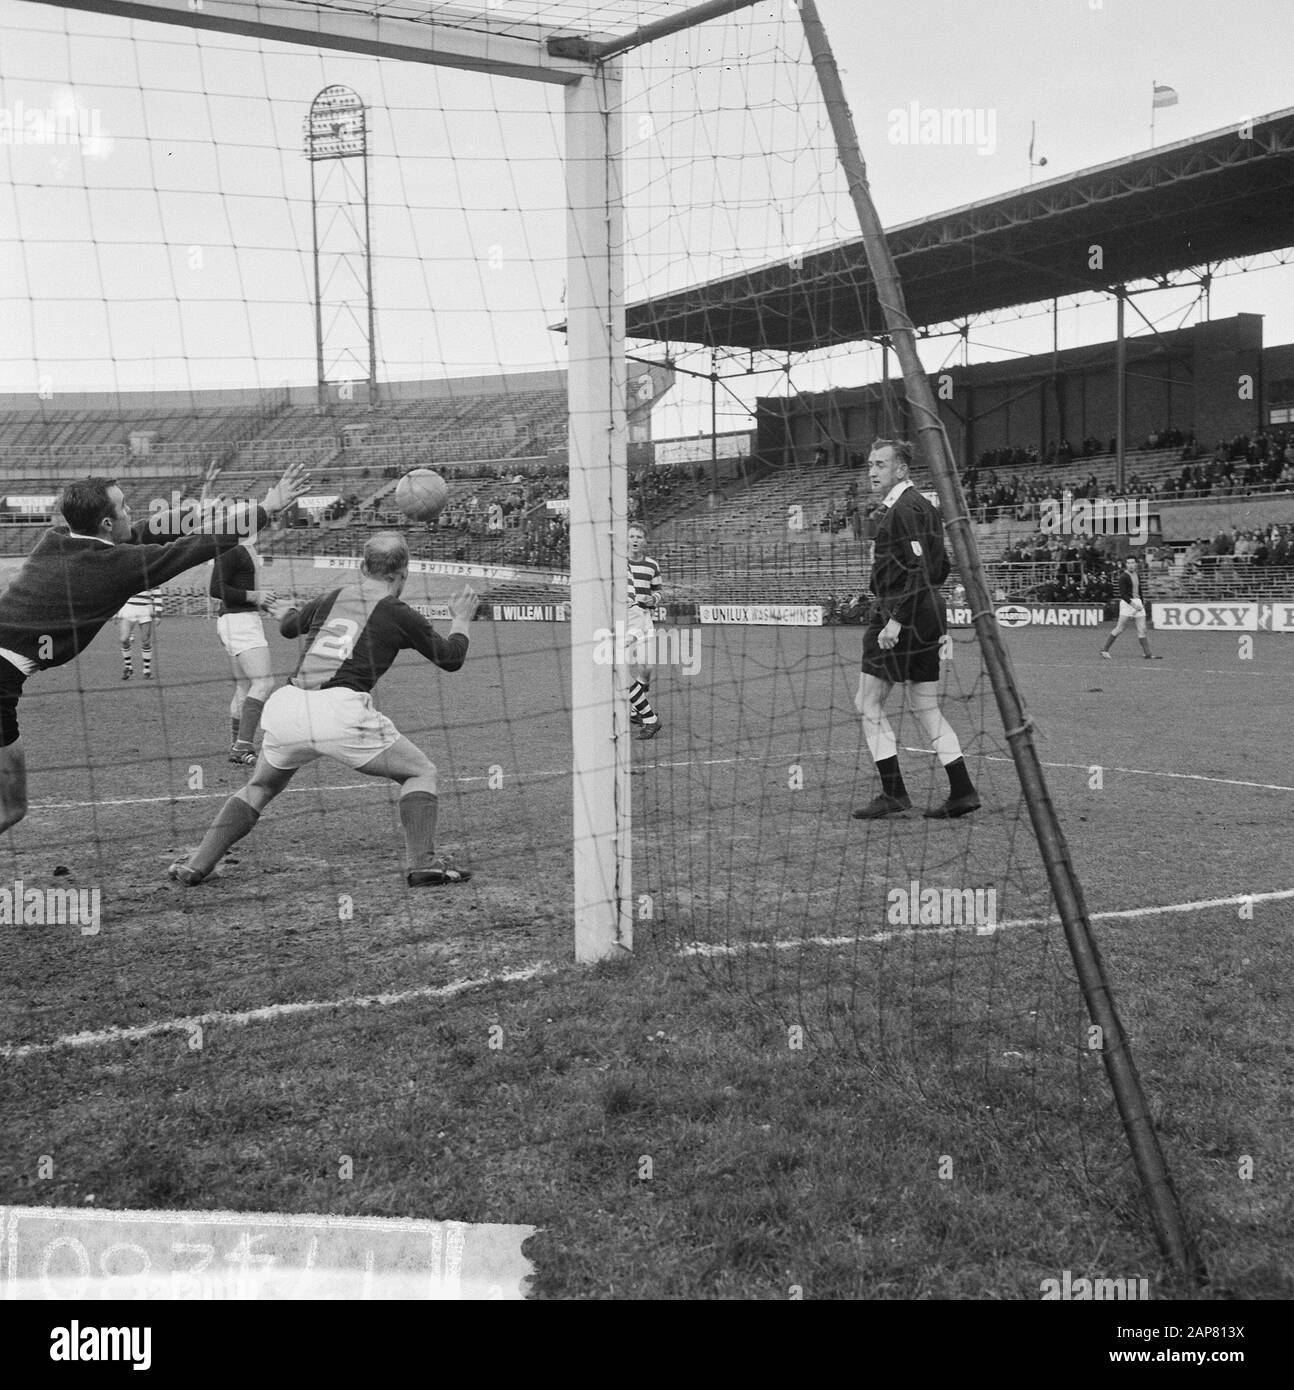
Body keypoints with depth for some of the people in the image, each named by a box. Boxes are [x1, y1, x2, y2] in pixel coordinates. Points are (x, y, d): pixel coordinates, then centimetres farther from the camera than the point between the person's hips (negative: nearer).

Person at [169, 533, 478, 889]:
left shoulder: (329, 600, 21)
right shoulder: (399, 614, 8)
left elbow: (288, 627, 42)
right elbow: (451, 658, 19)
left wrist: (284, 611, 66)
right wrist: (461, 620, 38)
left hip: (285, 708, 5)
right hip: (340, 712, -5)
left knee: (260, 787, 27)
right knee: (420, 772, 13)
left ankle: (197, 865, 20)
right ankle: (422, 863, -1)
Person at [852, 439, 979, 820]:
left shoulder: (903, 509, -14)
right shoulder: (922, 506, 17)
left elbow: (919, 570, -22)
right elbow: (941, 568, 22)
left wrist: (895, 620, -24)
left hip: (901, 618, -10)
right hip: (928, 618, 10)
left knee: (867, 704, -3)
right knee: (926, 708, 12)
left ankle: (893, 793, -3)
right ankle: (962, 792, 10)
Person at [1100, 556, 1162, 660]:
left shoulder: (1137, 576, 15)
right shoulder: (1123, 577, -9)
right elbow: (1122, 594, -15)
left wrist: (1142, 604, 19)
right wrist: (1133, 604, -22)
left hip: (1138, 603, 7)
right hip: (1127, 603, -7)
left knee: (1142, 630, 2)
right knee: (1119, 629, -5)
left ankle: (1148, 654, 2)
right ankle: (1104, 650, 5)